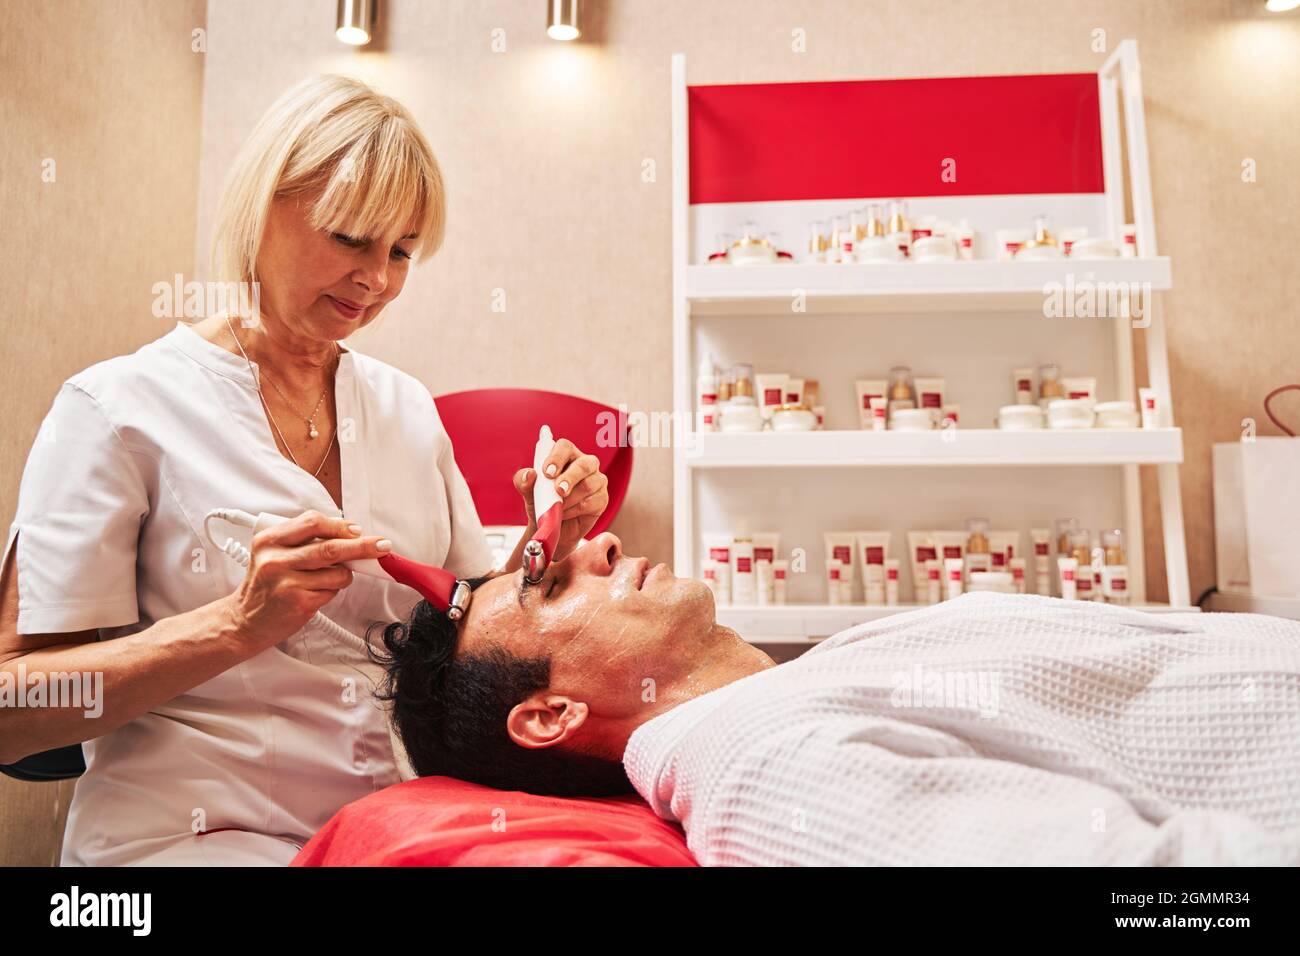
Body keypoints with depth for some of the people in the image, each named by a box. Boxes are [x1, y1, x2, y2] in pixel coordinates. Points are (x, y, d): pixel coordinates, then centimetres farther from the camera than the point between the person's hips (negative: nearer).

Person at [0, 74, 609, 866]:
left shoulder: (408, 407, 9)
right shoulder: (117, 407, -5)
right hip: (193, 830, -5)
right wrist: (238, 626, -21)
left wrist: (549, 543, -4)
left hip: (401, 824, 6)